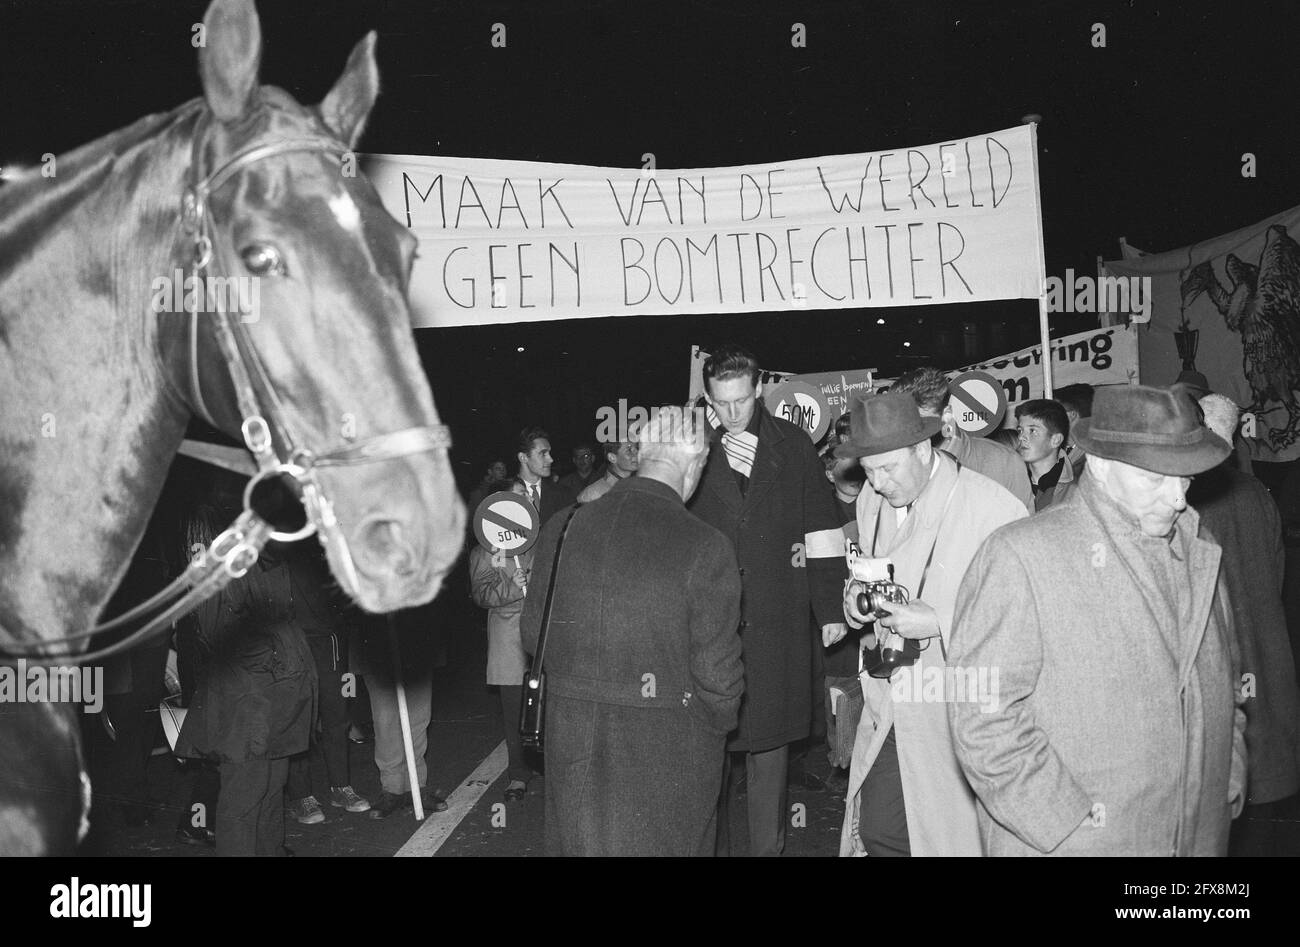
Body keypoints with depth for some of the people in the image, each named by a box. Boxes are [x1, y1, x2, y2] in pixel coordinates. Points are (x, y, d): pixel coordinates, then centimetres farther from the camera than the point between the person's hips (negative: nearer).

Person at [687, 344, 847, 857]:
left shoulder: (793, 444, 5)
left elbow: (820, 526, 7)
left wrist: (831, 608, 4)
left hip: (777, 621, 1)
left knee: (770, 740, 7)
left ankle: (768, 846, 19)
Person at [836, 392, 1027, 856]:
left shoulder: (994, 508, -15)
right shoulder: (871, 502, 7)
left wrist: (940, 623, -23)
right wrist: (857, 595, -2)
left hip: (955, 715, -5)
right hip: (887, 712, 6)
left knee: (947, 837, 1)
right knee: (876, 833, 5)